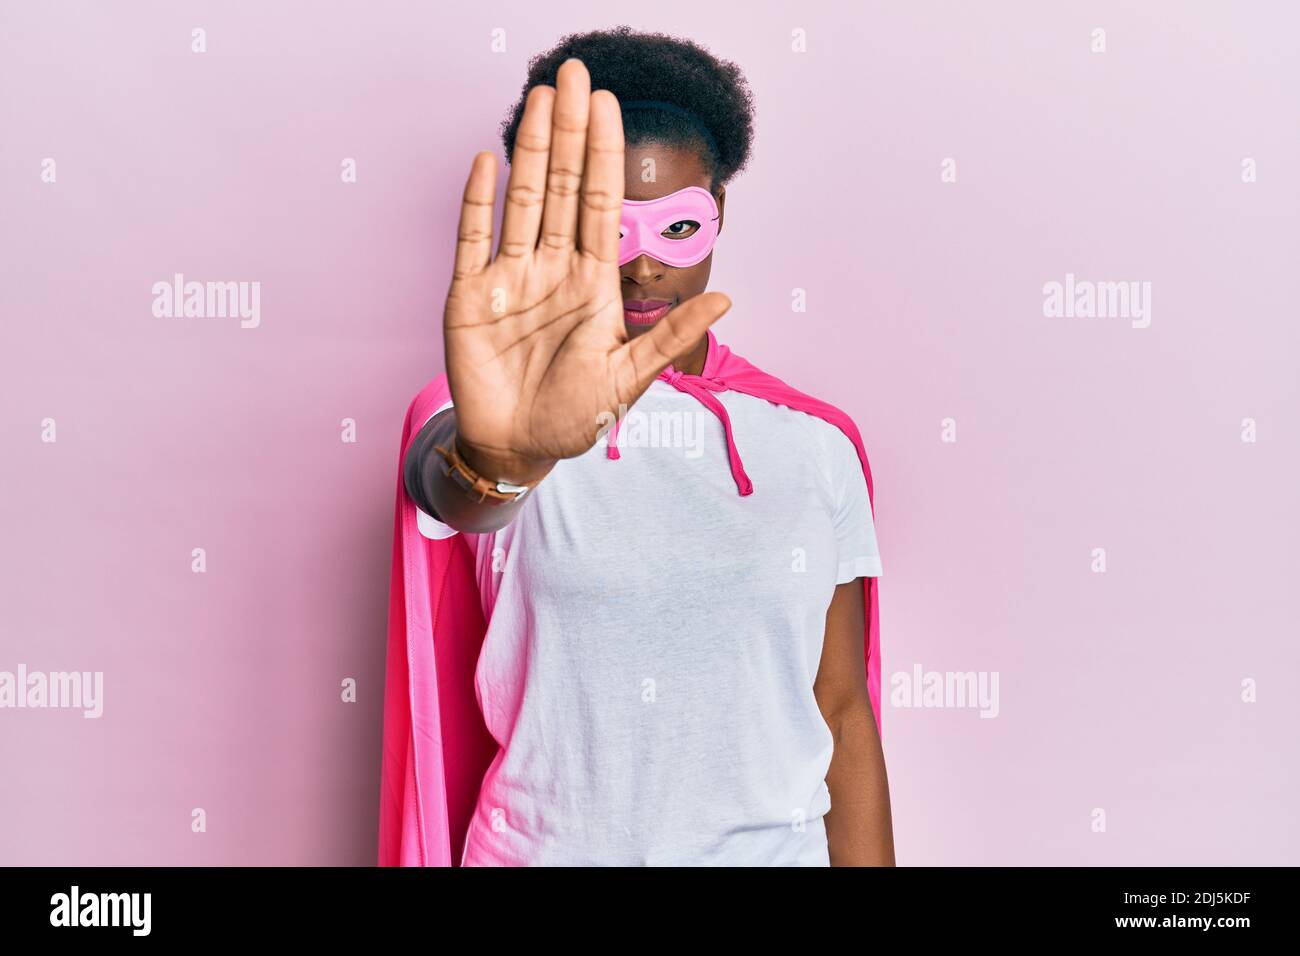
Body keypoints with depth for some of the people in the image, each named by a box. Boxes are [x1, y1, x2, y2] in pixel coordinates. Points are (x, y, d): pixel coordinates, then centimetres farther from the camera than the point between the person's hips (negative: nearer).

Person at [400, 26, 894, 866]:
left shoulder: (816, 449, 0)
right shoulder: (492, 416, -8)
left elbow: (845, 718, 1)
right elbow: (450, 489, -31)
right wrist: (496, 454, -51)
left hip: (773, 842, 2)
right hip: (547, 844, -2)